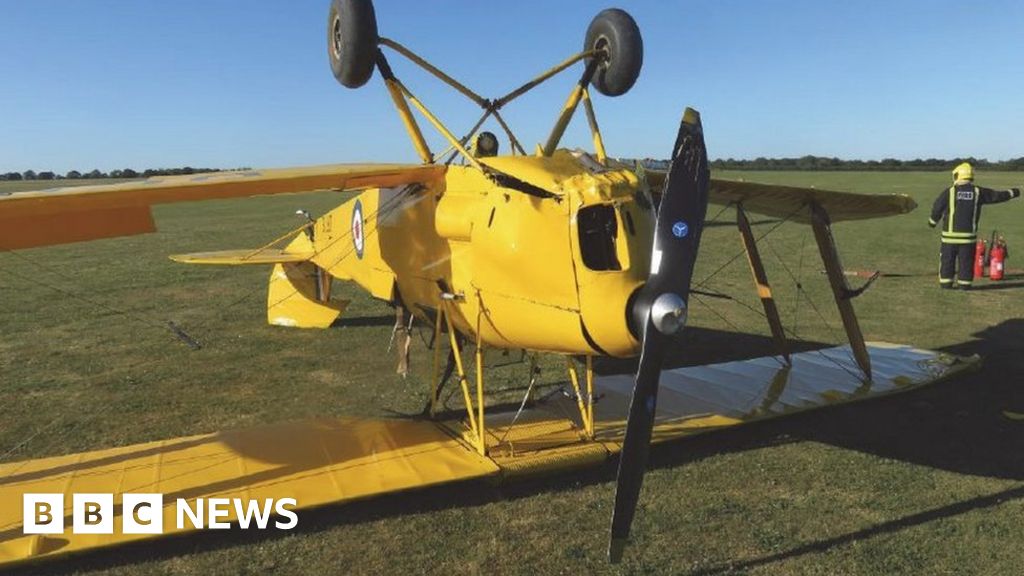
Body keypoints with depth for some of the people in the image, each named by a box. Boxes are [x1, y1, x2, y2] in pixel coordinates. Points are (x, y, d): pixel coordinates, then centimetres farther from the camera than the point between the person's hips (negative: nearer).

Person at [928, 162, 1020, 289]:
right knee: (966, 260, 8)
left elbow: (937, 208, 3)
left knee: (947, 259, 6)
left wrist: (932, 221, 21)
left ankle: (946, 282, 8)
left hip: (950, 234, -2)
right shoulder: (978, 192, 2)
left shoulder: (949, 192, -5)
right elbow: (997, 195, 15)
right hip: (969, 234, 2)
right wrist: (1012, 193, 34)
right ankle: (964, 283, 10)